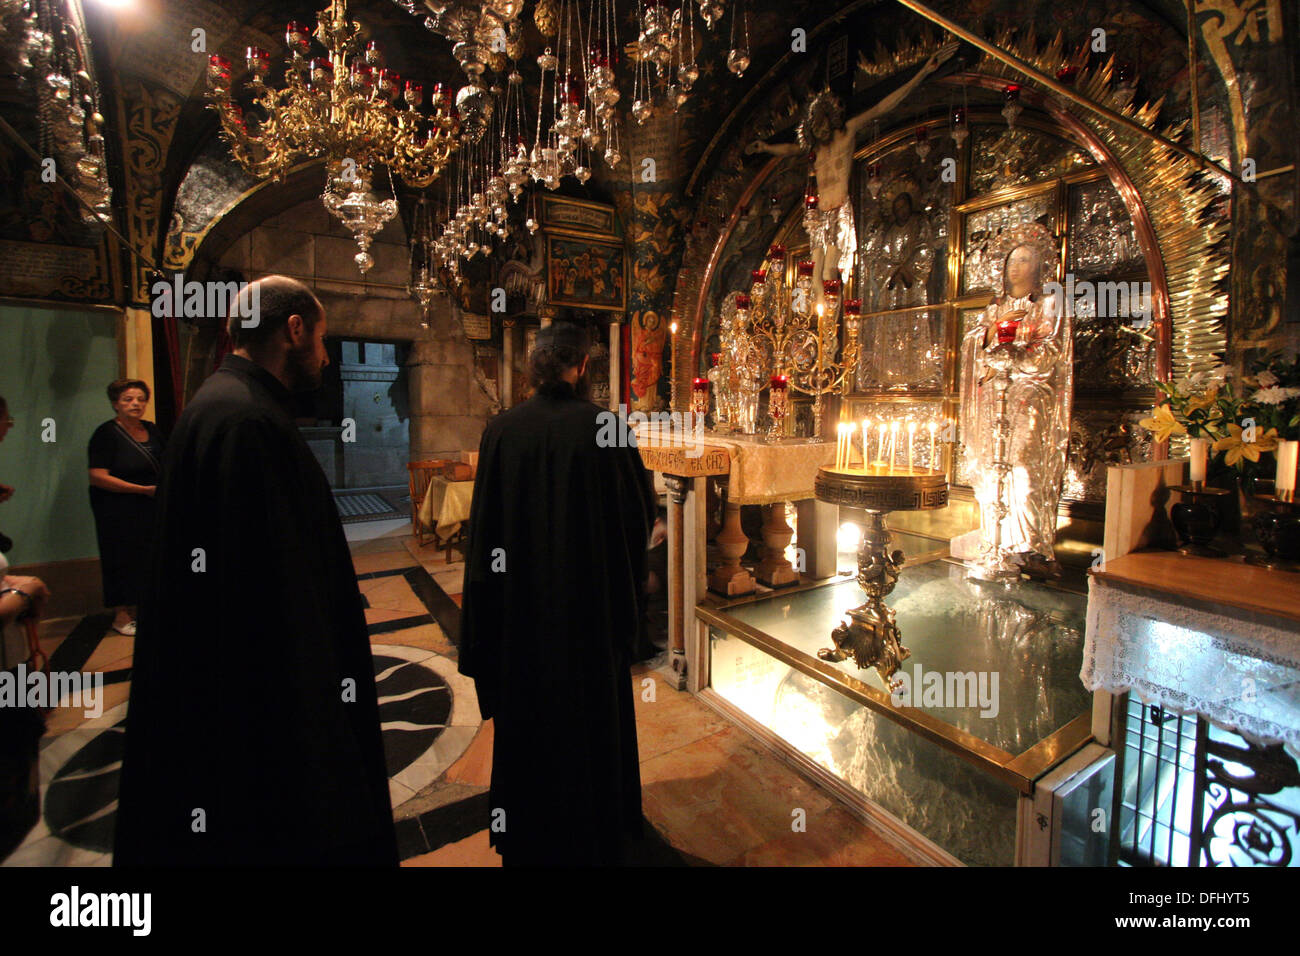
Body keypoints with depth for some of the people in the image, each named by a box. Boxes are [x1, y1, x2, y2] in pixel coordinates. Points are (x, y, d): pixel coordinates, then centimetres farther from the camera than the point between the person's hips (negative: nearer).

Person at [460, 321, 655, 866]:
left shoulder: (501, 431, -9)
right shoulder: (606, 430, -16)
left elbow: (484, 525, -5)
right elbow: (640, 513, -8)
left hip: (520, 601, 2)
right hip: (592, 603, -2)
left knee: (526, 719, 22)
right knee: (592, 715, 19)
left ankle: (529, 830, 43)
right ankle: (596, 831, 39)